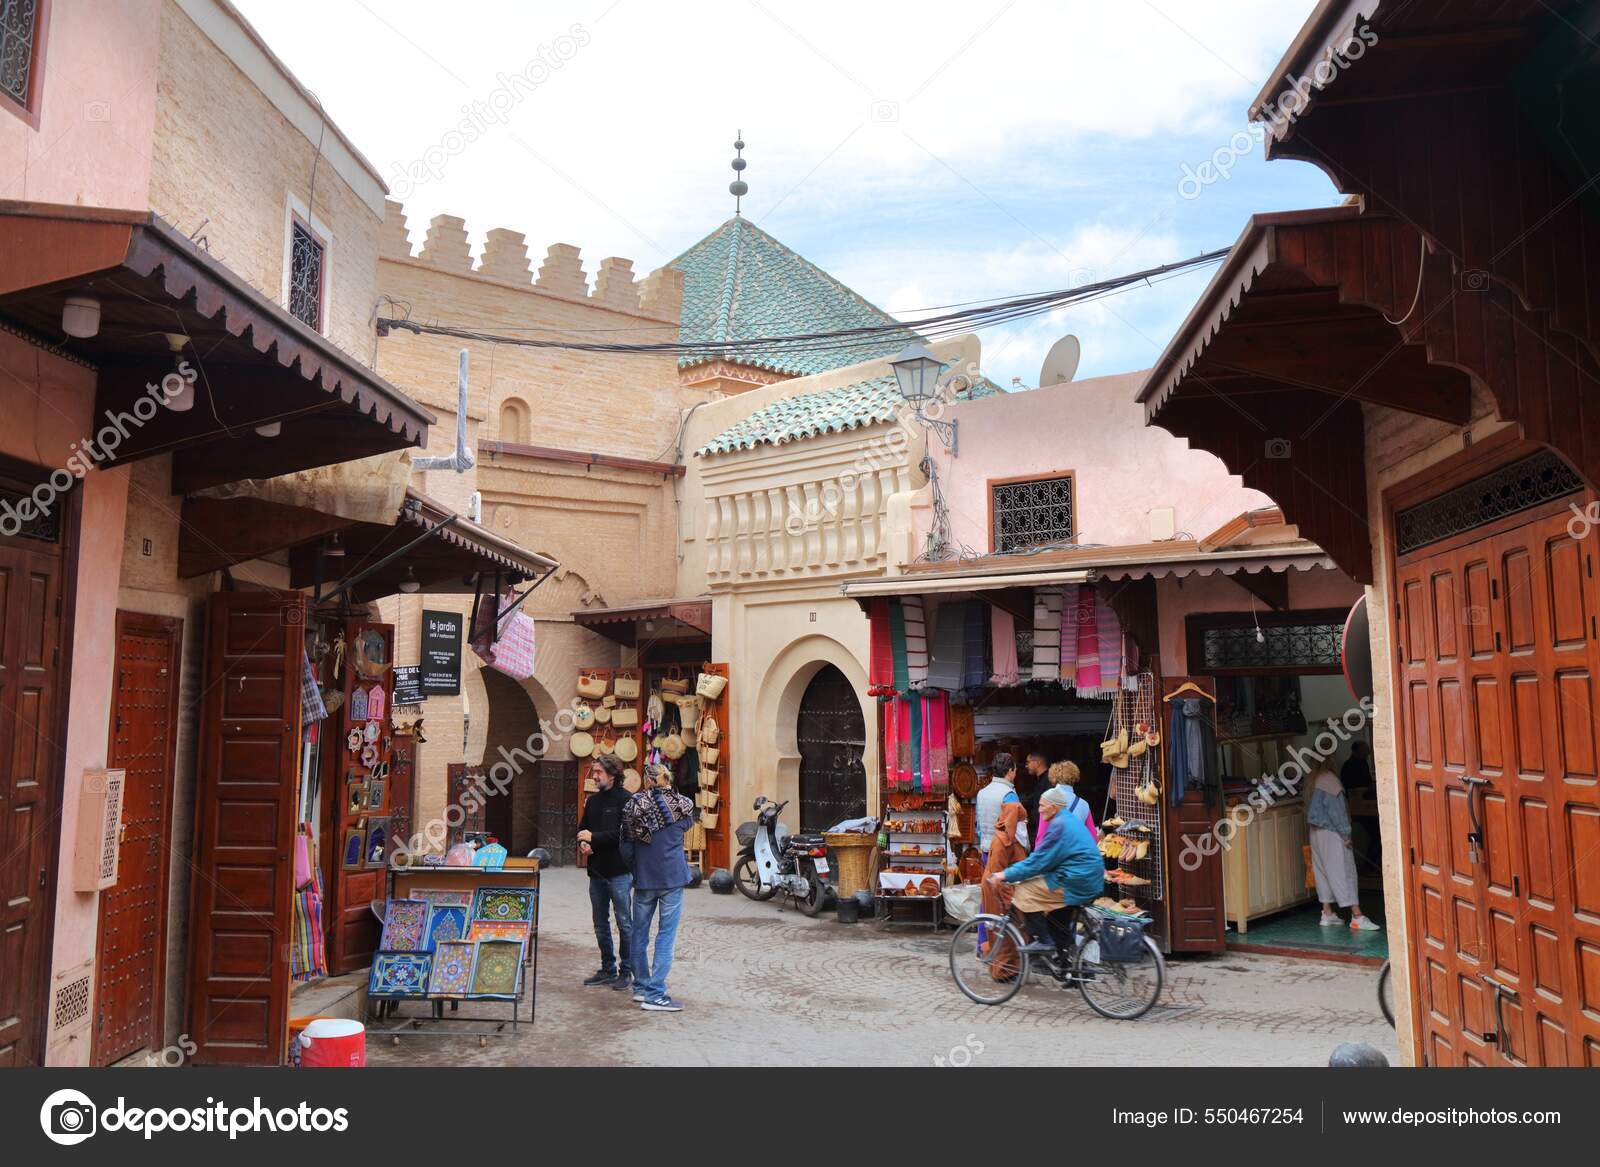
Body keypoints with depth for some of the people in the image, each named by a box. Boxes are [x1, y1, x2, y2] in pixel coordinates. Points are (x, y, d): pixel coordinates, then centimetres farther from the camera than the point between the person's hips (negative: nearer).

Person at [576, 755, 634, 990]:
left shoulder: (626, 800, -10)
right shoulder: (592, 800, 13)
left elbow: (625, 834, -18)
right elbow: (582, 829, 19)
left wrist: (594, 838, -17)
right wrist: (582, 844, -3)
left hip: (619, 871, -7)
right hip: (597, 871, 7)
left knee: (624, 923, 1)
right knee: (601, 924, 14)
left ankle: (626, 972, 11)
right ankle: (608, 969, 25)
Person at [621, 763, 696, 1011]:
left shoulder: (633, 806, -1)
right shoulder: (680, 805, -4)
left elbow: (626, 849, 3)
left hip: (644, 878, 2)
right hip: (673, 877, -2)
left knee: (639, 933, 16)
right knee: (666, 934, 1)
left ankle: (641, 986, 27)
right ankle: (655, 995, -2)